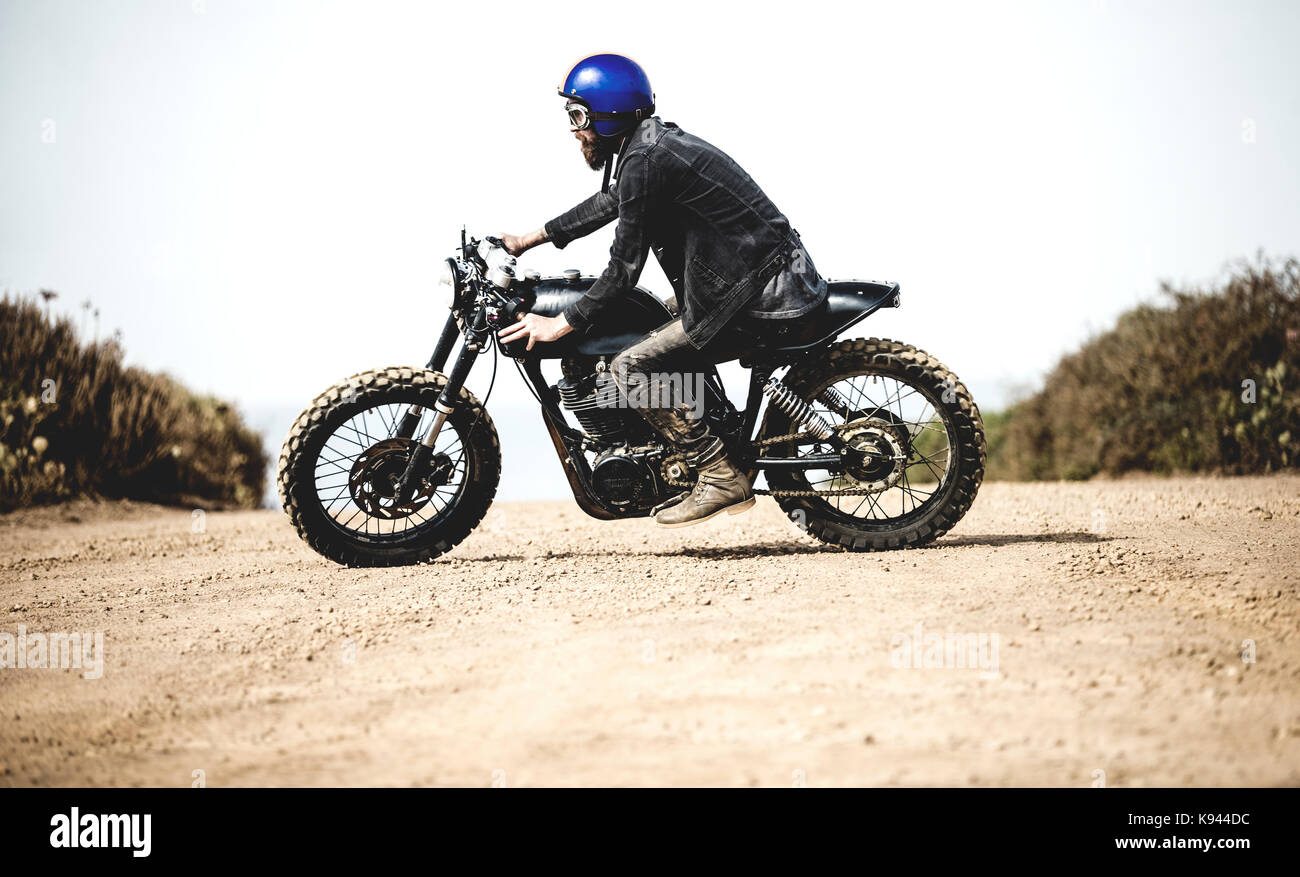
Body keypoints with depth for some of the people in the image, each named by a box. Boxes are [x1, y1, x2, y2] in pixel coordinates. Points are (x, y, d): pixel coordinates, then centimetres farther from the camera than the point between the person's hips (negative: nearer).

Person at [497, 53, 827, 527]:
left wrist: (561, 325, -6)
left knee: (631, 367, -10)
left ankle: (721, 478, -10)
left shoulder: (644, 160, -14)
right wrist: (527, 240, 36)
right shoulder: (655, 142, 16)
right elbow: (609, 203, 33)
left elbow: (624, 267, -14)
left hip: (752, 294, -10)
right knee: (658, 351, 24)